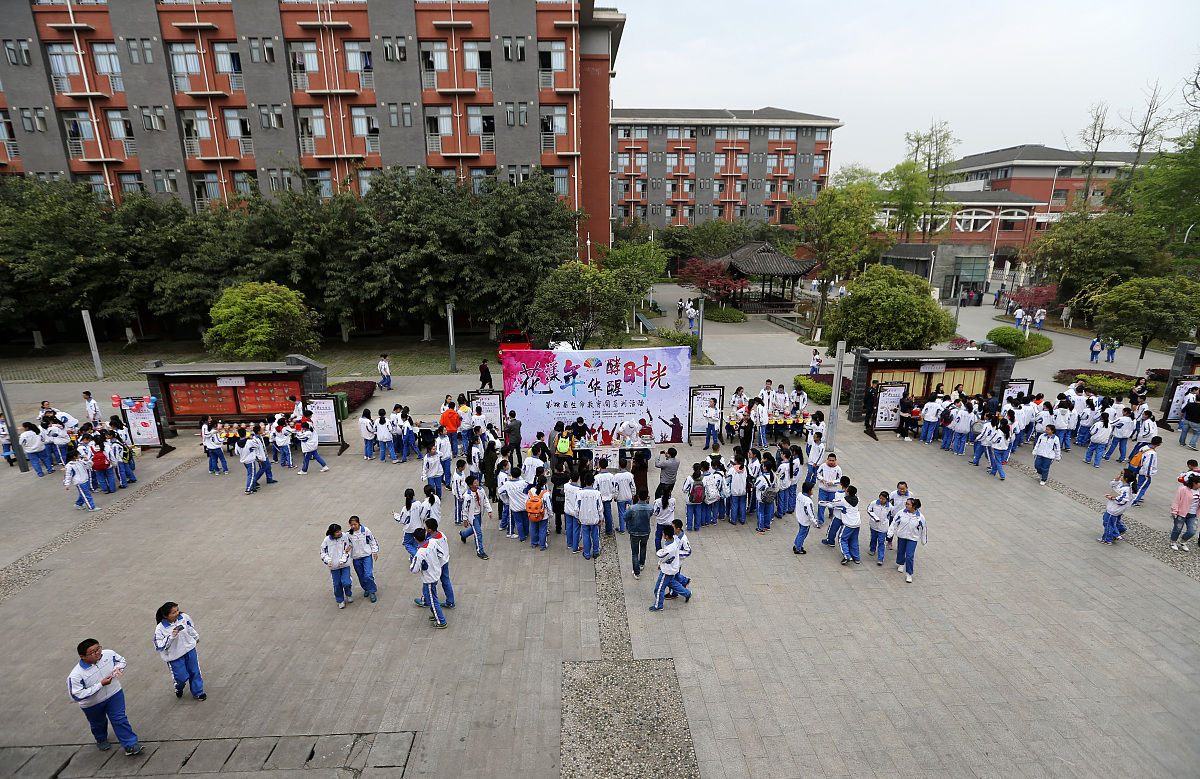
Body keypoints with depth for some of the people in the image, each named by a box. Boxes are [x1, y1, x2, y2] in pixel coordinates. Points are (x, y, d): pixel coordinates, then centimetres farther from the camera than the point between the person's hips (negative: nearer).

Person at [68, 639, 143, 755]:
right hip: (92, 705, -1)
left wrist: (117, 669, -21)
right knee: (98, 723, 25)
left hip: (114, 694, 1)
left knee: (120, 719, 1)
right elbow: (77, 696, -28)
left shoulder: (109, 654, -20)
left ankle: (130, 745, 11)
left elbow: (121, 660, 1)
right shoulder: (75, 675, -31)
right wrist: (101, 684, -32)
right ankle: (101, 739, 57)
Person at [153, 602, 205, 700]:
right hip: (174, 655, -3)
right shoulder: (160, 629, -21)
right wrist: (172, 636, -32)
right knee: (182, 677, 2)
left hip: (189, 649, 3)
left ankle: (198, 692, 32)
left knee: (194, 672, 12)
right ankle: (179, 689, 40)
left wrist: (196, 638, 23)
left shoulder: (184, 617, -10)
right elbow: (159, 646, -20)